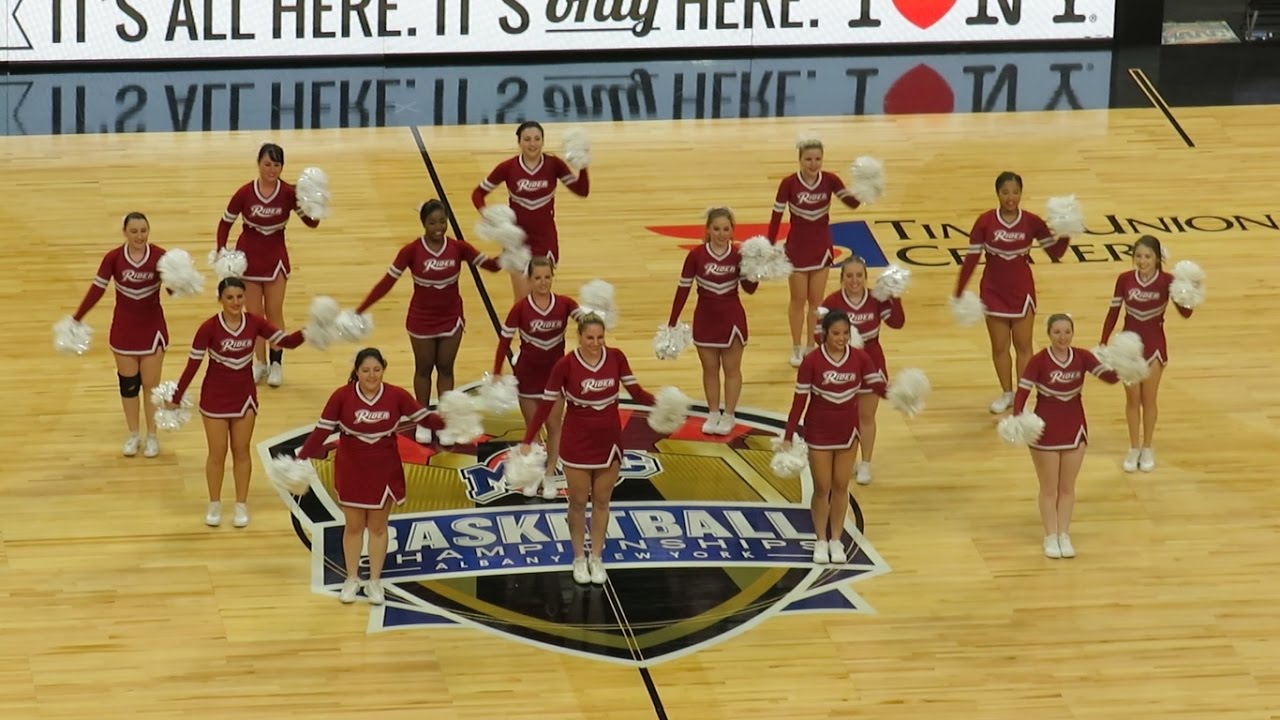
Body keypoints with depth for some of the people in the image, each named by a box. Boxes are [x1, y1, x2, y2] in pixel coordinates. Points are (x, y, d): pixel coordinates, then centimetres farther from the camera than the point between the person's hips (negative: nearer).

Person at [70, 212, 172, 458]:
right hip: (124, 327, 1)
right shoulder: (113, 258, -13)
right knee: (128, 382, 11)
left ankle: (152, 436, 21)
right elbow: (97, 289, -9)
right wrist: (76, 318, -12)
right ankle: (133, 435, 26)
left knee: (151, 384, 6)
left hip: (153, 327, -1)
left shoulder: (159, 256, -15)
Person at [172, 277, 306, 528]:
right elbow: (193, 364, -13)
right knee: (217, 453, 6)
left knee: (241, 451, 11)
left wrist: (306, 333, -29)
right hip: (215, 395, -2)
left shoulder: (254, 323, -10)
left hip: (245, 395, 2)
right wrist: (176, 397, -9)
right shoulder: (209, 328, -18)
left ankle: (241, 505, 22)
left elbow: (287, 342, -8)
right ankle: (214, 505, 22)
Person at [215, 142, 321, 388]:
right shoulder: (245, 193, -15)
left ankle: (276, 363, 13)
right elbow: (226, 223, -3)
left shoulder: (288, 193, -14)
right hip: (248, 256, 0)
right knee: (254, 314, 8)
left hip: (275, 256, 0)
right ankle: (260, 363, 19)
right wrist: (221, 252, -10)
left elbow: (312, 222, -15)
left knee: (274, 312, 3)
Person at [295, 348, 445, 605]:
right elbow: (323, 430, -14)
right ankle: (352, 579, 29)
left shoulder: (396, 396, -13)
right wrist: (301, 459, -21)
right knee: (353, 526, 13)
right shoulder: (342, 396, -17)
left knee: (378, 526, 13)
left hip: (384, 471, 1)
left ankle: (375, 581, 25)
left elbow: (423, 417, -7)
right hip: (351, 470, -1)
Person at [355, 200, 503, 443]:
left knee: (445, 369, 12)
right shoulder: (412, 250, -18)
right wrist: (360, 310, -20)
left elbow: (490, 265, -8)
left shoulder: (458, 248, -11)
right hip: (421, 320, -1)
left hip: (451, 318, 1)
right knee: (423, 368, 12)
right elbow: (387, 282, -16)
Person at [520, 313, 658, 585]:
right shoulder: (566, 365, -17)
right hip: (577, 443, -2)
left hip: (609, 441, 2)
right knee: (578, 502, 9)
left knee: (601, 501, 12)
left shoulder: (616, 357, -9)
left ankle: (597, 558, 24)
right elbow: (546, 404, -12)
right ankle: (579, 558, 24)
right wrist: (527, 441, -15)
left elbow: (636, 392, -3)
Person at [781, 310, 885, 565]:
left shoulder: (859, 358, -9)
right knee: (822, 488, 6)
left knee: (841, 486, 11)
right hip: (818, 432, -2)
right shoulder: (812, 361, -17)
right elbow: (800, 399, -13)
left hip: (847, 430, 2)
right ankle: (821, 541, 20)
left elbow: (877, 386, -8)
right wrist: (788, 437, -13)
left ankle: (836, 540, 22)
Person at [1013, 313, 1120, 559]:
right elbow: (1022, 392, -17)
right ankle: (1051, 537, 17)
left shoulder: (1082, 357, -7)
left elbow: (1109, 377, -15)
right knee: (1049, 488, 7)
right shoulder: (1039, 361, -16)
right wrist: (1017, 419, -33)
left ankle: (1064, 534, 22)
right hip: (1045, 428, -3)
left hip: (1074, 426, 3)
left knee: (1068, 487, 12)